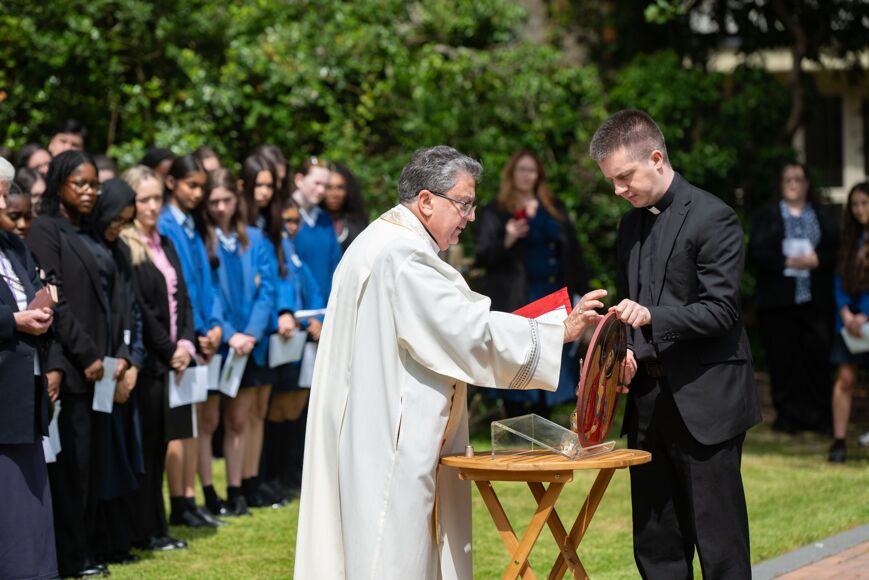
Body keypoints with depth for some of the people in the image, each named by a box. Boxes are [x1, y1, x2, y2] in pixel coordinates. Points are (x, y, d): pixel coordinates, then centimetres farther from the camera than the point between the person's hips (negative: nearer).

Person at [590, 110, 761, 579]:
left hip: (704, 403, -8)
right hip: (648, 400, 8)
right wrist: (627, 351, 1)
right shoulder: (631, 224, 15)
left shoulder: (712, 218, -10)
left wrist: (651, 316, -27)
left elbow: (720, 310, -14)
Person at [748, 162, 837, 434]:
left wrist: (816, 259, -14)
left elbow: (835, 250, 6)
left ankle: (817, 414, 3)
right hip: (779, 298, -1)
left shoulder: (822, 217, 14)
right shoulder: (767, 216, 10)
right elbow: (756, 253, -2)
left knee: (817, 356, -4)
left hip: (816, 299, 1)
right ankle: (787, 414, 6)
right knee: (782, 359, -2)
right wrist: (787, 262, -14)